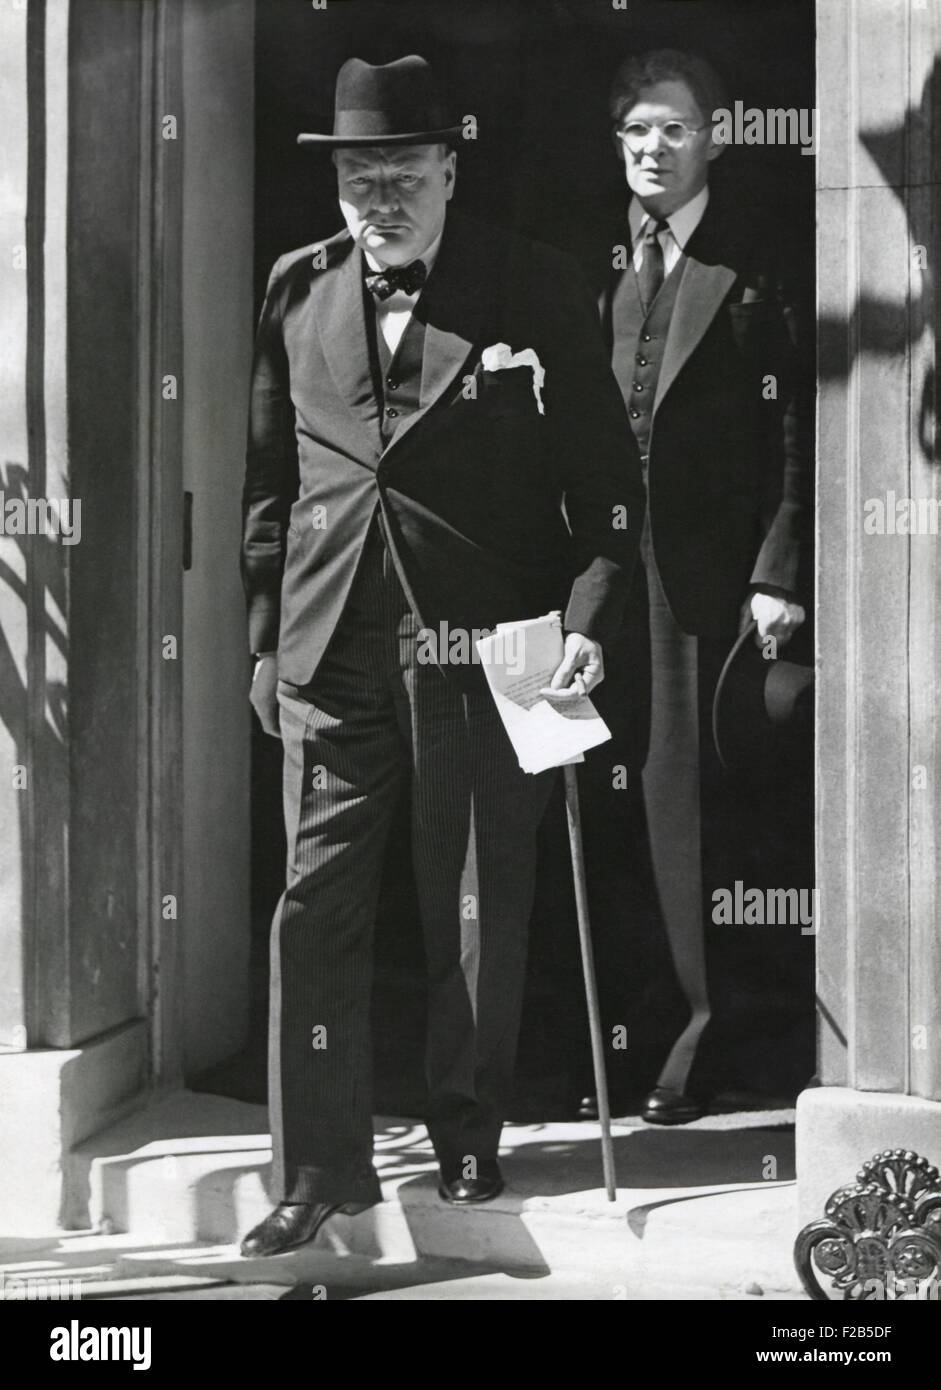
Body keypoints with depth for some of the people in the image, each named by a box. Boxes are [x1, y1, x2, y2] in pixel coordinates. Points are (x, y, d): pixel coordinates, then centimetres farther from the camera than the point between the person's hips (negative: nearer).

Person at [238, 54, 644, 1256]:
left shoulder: (536, 291, -2)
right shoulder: (298, 291, 8)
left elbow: (605, 476, -1)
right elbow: (271, 477, 13)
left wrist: (588, 622, -12)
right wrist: (265, 637, 10)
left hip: (481, 648, -2)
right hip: (330, 651, 3)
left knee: (478, 912, 7)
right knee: (316, 904, 0)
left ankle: (467, 1137, 23)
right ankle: (322, 1167, 7)